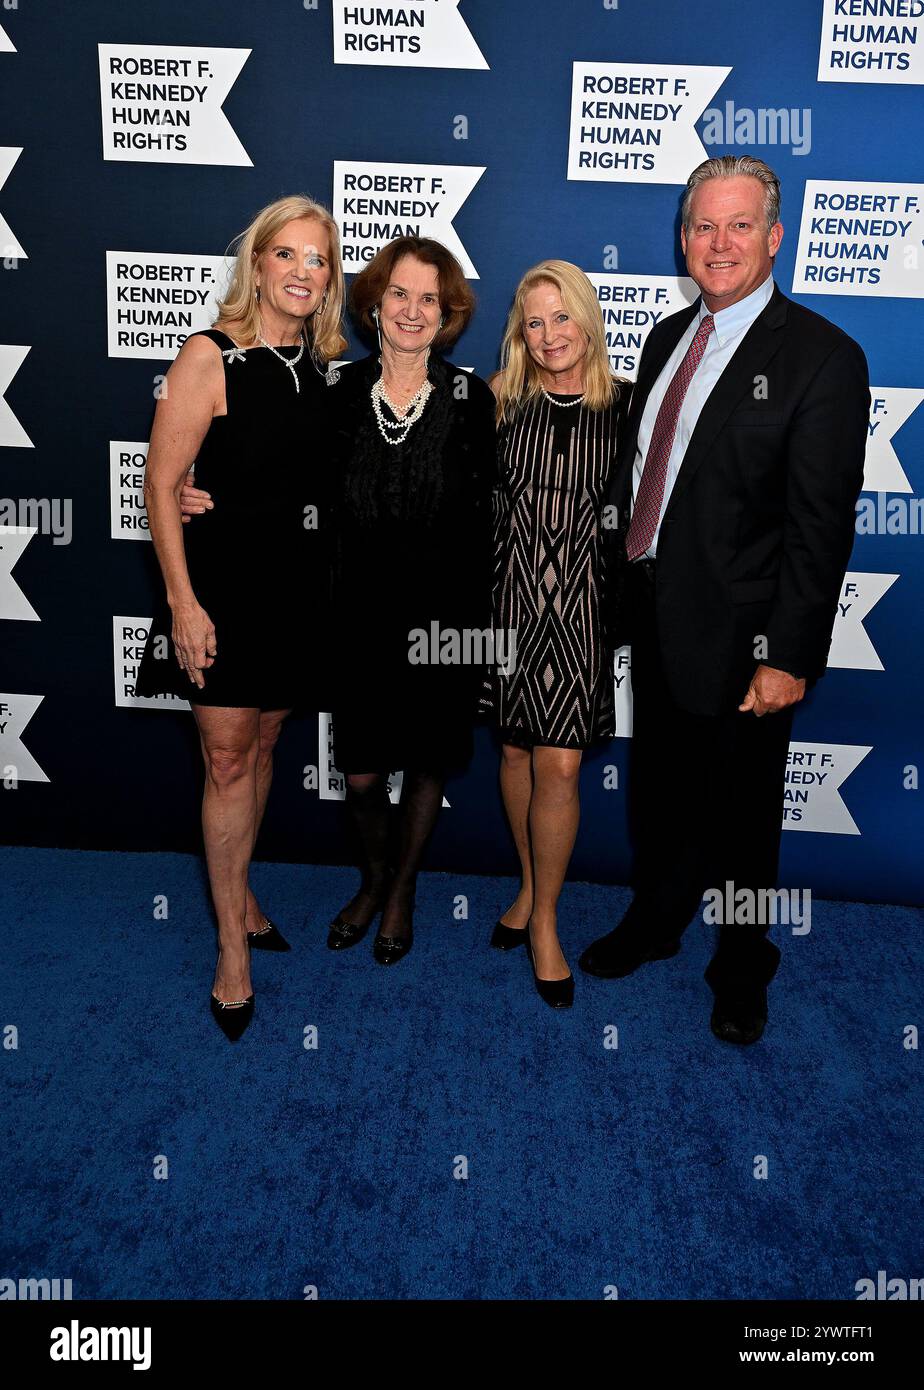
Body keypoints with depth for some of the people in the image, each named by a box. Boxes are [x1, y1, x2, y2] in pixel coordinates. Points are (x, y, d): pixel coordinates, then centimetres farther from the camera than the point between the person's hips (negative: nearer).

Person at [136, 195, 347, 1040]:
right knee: (227, 760, 0)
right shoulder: (211, 357, -10)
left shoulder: (321, 366, 7)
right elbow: (162, 485, -12)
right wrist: (183, 602, -17)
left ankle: (239, 890, 35)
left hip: (300, 586, 6)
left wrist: (333, 584, 9)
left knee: (262, 746, 16)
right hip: (224, 583, -5)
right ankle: (233, 946, 12)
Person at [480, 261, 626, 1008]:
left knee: (560, 766, -3)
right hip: (510, 595, 1)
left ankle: (545, 918, 15)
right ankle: (529, 885, 33)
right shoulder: (502, 399, 3)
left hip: (582, 603, -1)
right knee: (517, 751, 12)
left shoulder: (625, 405, 2)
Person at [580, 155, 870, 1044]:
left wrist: (788, 657, -18)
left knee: (740, 815, 12)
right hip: (651, 618, 6)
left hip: (736, 634, -6)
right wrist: (620, 588, 9)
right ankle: (654, 922, 46)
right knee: (657, 792, 21)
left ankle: (742, 970, 35)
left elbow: (821, 527, -15)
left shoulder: (821, 358, -12)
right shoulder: (667, 337, 10)